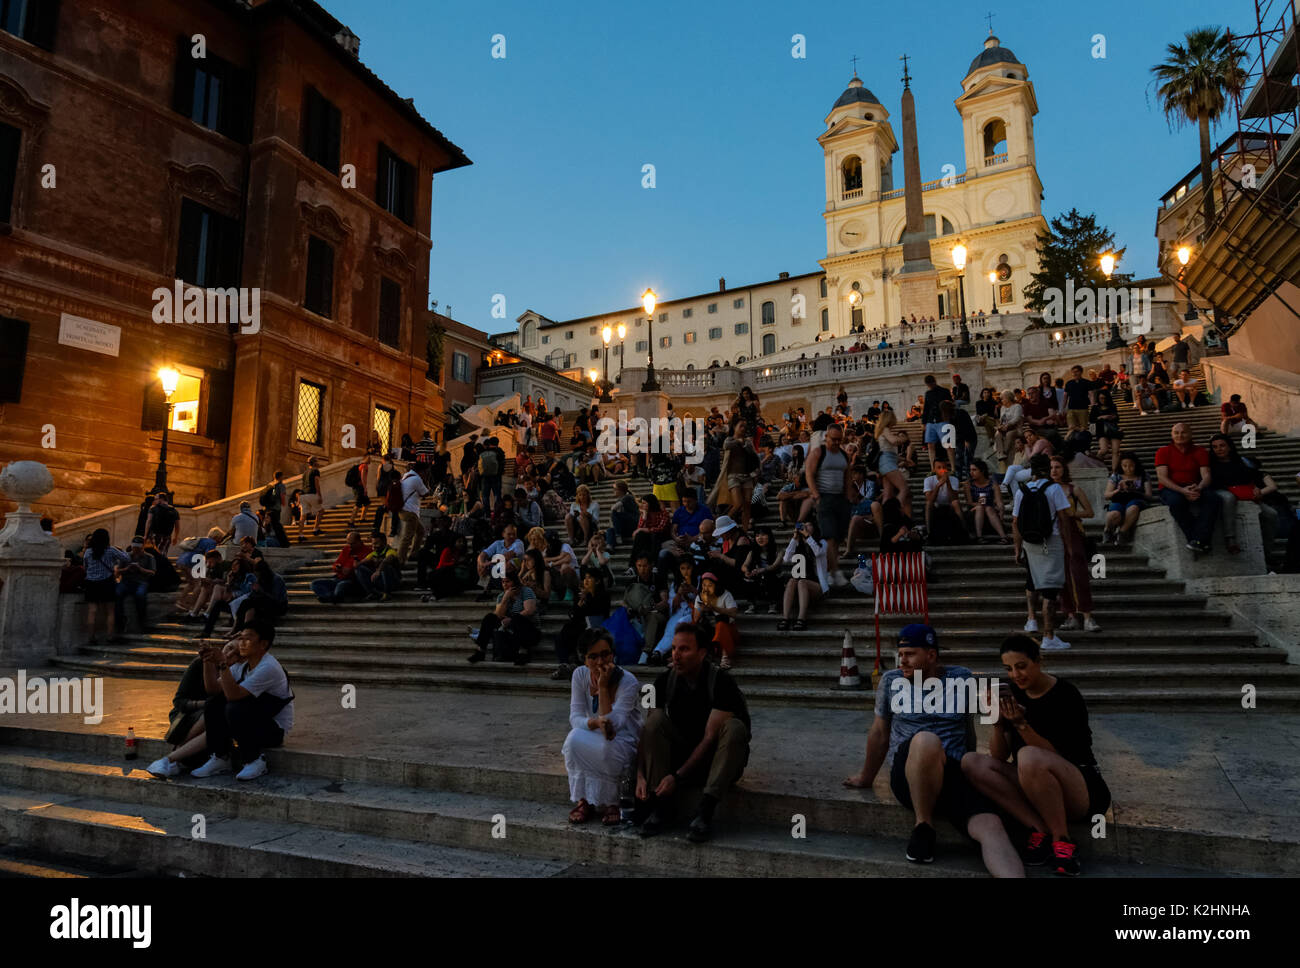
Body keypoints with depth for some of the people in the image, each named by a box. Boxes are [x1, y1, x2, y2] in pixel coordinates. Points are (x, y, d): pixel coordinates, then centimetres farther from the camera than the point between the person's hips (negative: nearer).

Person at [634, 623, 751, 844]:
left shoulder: (721, 682, -20)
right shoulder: (665, 681, -7)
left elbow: (711, 737, -25)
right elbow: (649, 730, -9)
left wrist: (677, 776, -29)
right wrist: (640, 775, -23)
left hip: (716, 759, -3)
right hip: (682, 754, 3)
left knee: (734, 727, -33)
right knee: (657, 717, -21)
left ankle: (705, 813, -35)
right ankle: (660, 807, -23)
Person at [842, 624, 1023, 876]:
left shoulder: (962, 678, 8)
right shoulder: (891, 680, 8)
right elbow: (879, 732, 15)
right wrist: (867, 778, 22)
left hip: (957, 773, 1)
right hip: (908, 774, -1)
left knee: (991, 827, -30)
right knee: (926, 740, -36)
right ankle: (923, 825, -17)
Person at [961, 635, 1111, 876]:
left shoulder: (1065, 694, -11)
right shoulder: (1013, 694, 3)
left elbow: (1057, 757, -16)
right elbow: (998, 757, 2)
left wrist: (1021, 724, -25)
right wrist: (998, 723, -15)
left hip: (1080, 787, -6)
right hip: (1031, 788, 6)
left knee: (1028, 757, -36)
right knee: (971, 762, -17)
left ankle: (1062, 840, -17)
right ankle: (1041, 829, -21)